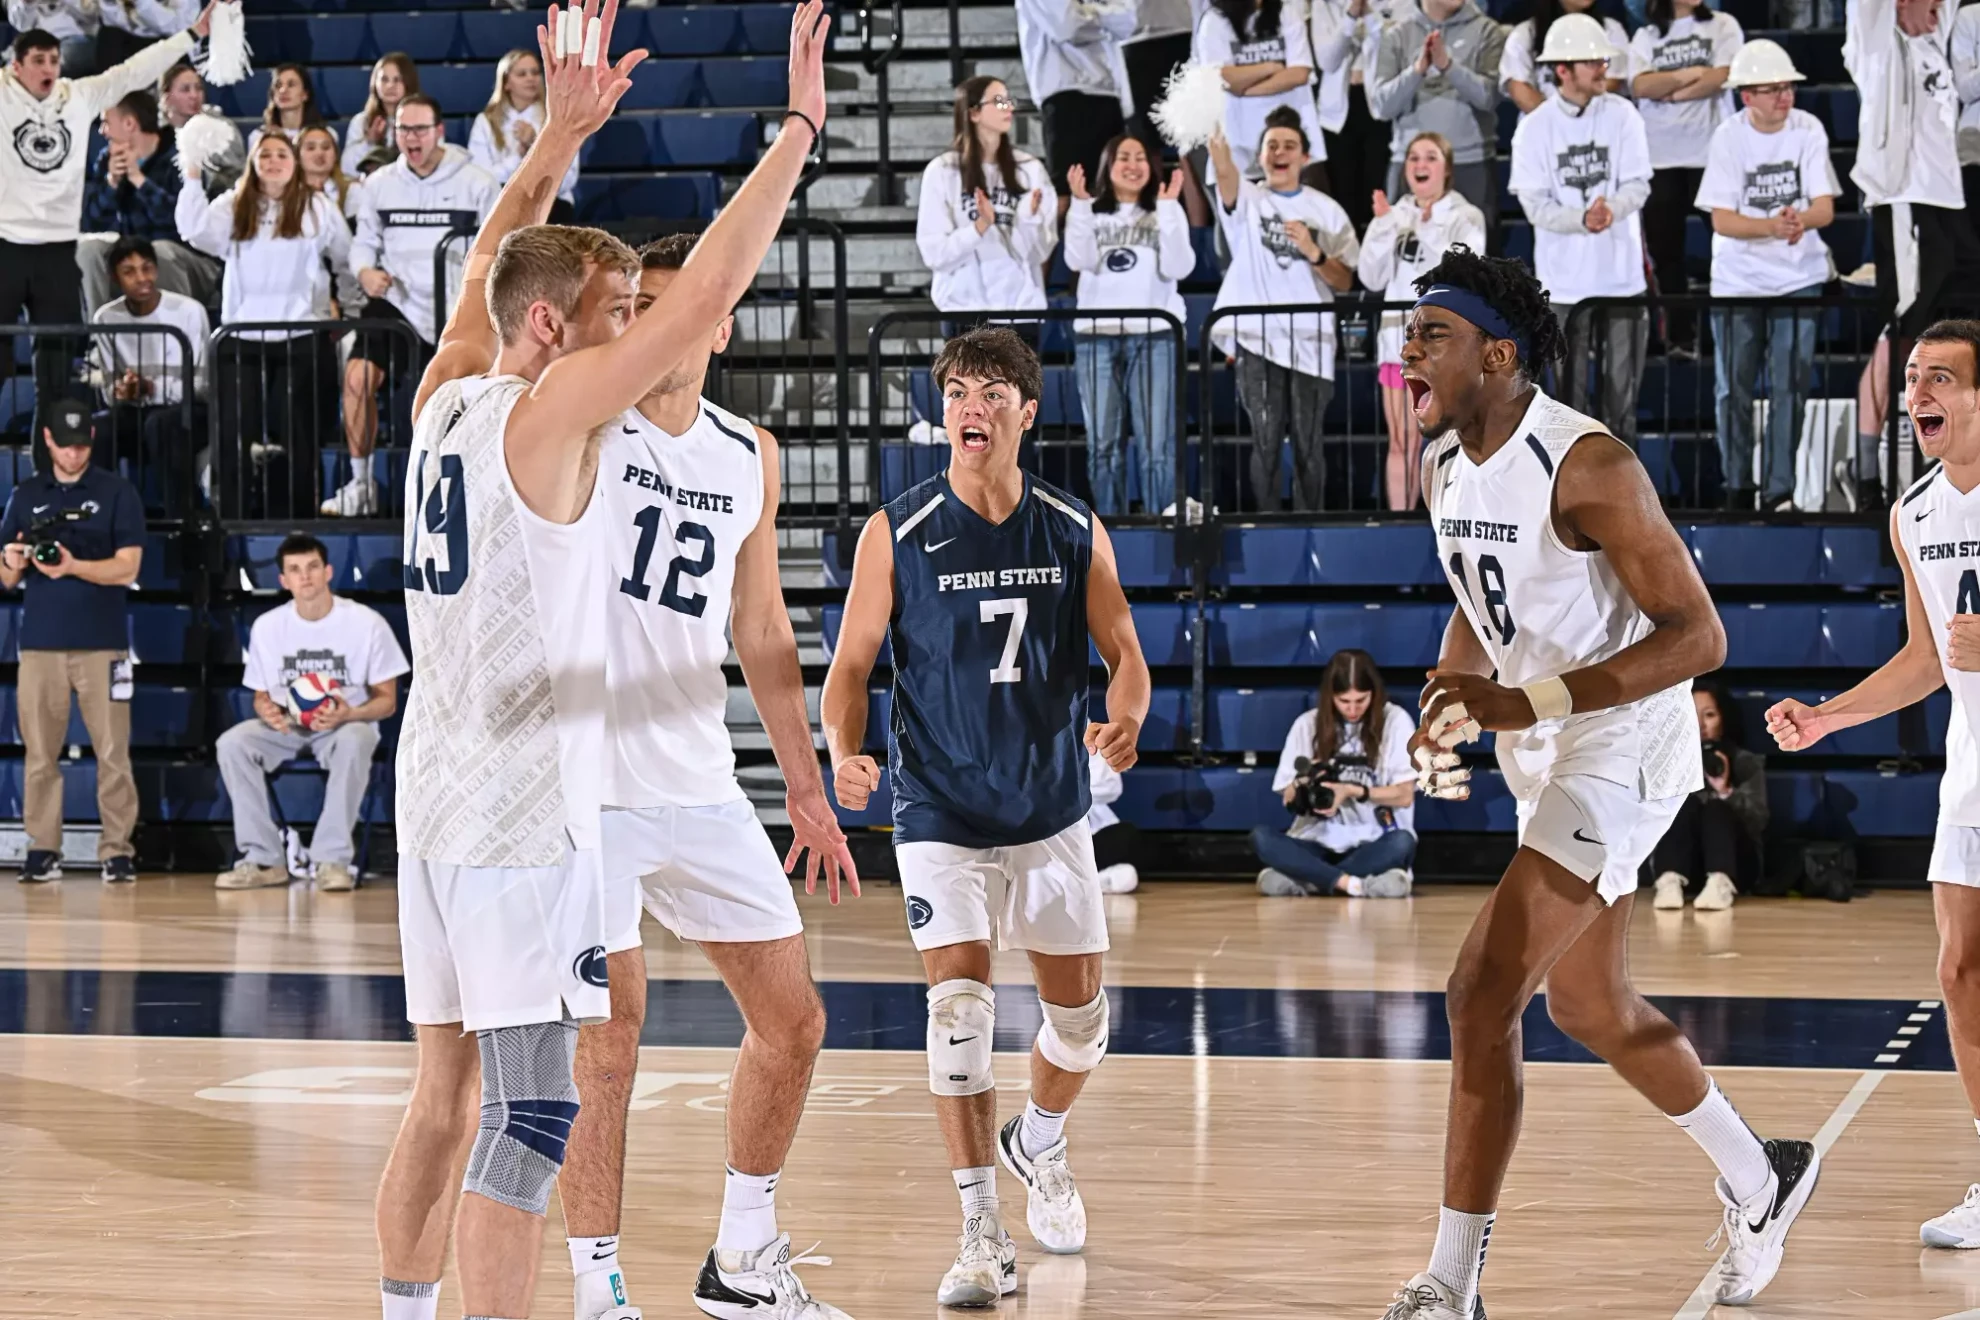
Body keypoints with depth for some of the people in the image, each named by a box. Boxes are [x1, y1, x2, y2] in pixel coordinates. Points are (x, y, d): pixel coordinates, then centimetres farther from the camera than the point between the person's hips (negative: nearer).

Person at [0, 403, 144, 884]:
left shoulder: (117, 493, 4)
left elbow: (127, 568, -4)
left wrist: (73, 567, -19)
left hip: (102, 642, -2)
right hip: (40, 642, 2)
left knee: (113, 753, -5)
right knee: (40, 754, 1)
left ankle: (116, 851, -2)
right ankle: (42, 851, 5)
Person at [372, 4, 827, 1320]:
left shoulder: (447, 397, 10)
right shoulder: (549, 411, -11)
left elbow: (492, 261, 29)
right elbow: (707, 293, -18)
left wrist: (562, 135, 29)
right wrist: (799, 131, -13)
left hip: (436, 801, 9)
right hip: (521, 814, -9)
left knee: (448, 1094, 14)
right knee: (532, 1115, -10)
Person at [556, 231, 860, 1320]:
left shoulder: (752, 456, 11)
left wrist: (806, 788, 17)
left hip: (700, 782, 6)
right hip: (587, 783, -6)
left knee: (792, 1024, 9)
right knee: (607, 1046, -5)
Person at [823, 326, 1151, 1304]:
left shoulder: (1076, 533, 0)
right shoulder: (897, 534, -7)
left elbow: (1122, 652, 6)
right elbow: (851, 665, -2)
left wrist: (1125, 721, -16)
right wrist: (844, 755, -21)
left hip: (1053, 809, 3)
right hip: (942, 812, -3)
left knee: (1079, 1011, 10)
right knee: (960, 1008, -15)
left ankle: (1038, 1142, 43)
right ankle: (982, 1233, -9)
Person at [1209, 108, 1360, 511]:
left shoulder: (1326, 211, 10)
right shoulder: (1247, 199, 4)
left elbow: (1344, 282, 8)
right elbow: (1226, 177, -21)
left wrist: (1314, 253, -12)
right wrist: (1217, 142, -44)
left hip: (1311, 342, 1)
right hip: (1256, 340, -1)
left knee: (1308, 445, 2)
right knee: (1266, 442, -2)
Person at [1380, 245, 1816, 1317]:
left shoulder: (1586, 465, -23)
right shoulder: (1444, 465, 3)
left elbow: (1696, 635, -22)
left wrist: (1531, 703, -29)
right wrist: (1443, 709, 0)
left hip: (1624, 743, -10)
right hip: (1542, 752, 10)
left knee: (1481, 993, -17)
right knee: (1586, 1004, 21)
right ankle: (1760, 1183, 42)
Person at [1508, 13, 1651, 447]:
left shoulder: (1622, 116, 0)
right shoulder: (1535, 128, -3)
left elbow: (1638, 185, -4)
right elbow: (1536, 204, -7)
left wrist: (1612, 209, -26)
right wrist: (1582, 220, -25)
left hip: (1621, 275, 1)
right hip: (1564, 277, -1)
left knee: (1622, 392, 7)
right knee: (1568, 394, 3)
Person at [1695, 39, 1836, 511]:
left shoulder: (1808, 131, -4)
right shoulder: (1729, 137, -8)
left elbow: (1825, 208, -8)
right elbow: (1722, 220, -13)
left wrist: (1800, 220, -31)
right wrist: (1772, 227, -31)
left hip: (1799, 278, 1)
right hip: (1737, 282, -1)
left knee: (1790, 388, -4)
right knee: (1734, 389, 4)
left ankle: (1779, 491, 1)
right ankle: (1737, 489, 16)